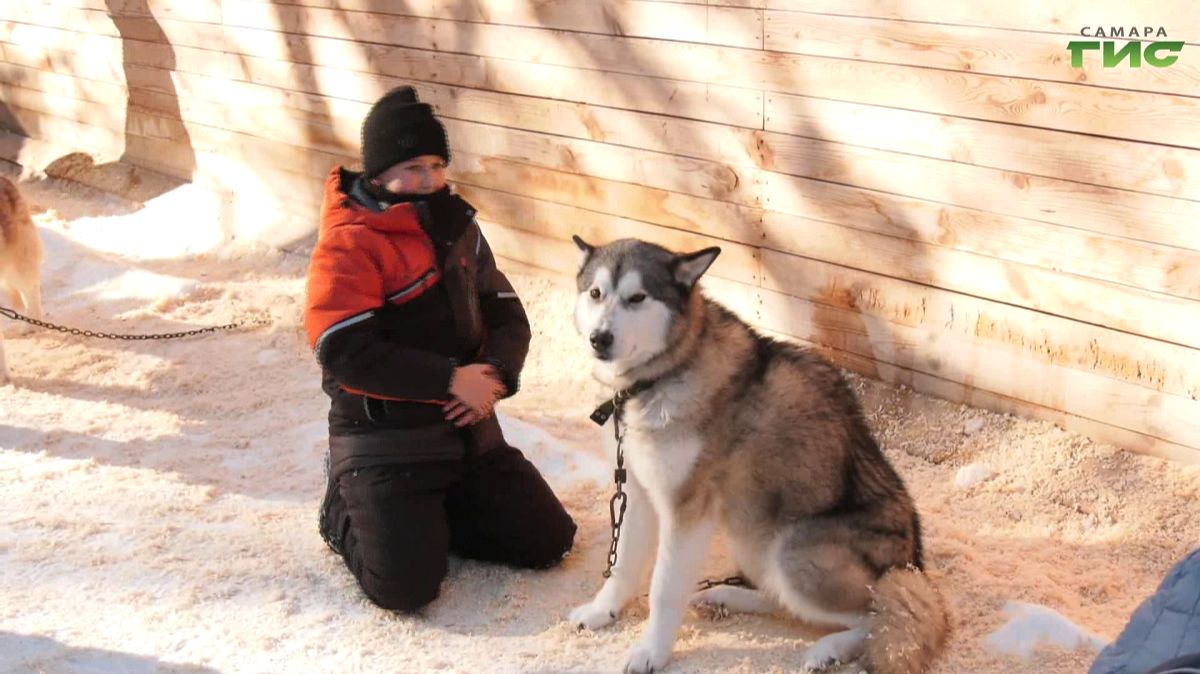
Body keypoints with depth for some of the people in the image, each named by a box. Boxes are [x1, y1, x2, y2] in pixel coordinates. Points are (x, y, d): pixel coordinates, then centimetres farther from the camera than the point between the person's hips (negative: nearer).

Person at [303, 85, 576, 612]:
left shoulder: (456, 225, 9)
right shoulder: (349, 243, -13)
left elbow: (505, 314, 10)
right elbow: (344, 352, -22)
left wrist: (496, 376, -12)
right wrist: (449, 379, -22)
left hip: (469, 432, 7)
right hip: (385, 442, -7)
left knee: (550, 540, 6)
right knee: (405, 586, -17)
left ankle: (427, 516, 22)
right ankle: (346, 511, 14)